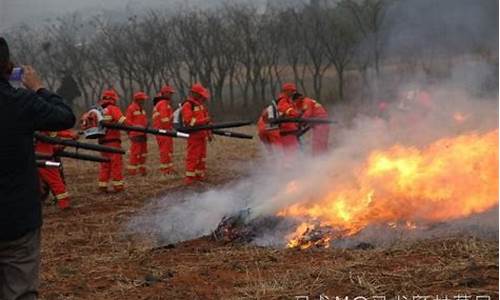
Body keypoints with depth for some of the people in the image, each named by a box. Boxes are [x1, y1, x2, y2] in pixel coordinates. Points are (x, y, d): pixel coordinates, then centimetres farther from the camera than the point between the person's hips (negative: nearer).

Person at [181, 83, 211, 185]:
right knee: (193, 156, -9)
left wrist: (208, 133, 20)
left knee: (202, 155, 13)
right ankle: (189, 177, -7)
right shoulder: (187, 105, -12)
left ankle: (200, 174, 21)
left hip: (202, 135, 9)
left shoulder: (200, 105, 16)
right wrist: (204, 121, -26)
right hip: (194, 136, -9)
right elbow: (189, 121, -22)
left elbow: (205, 119, 22)